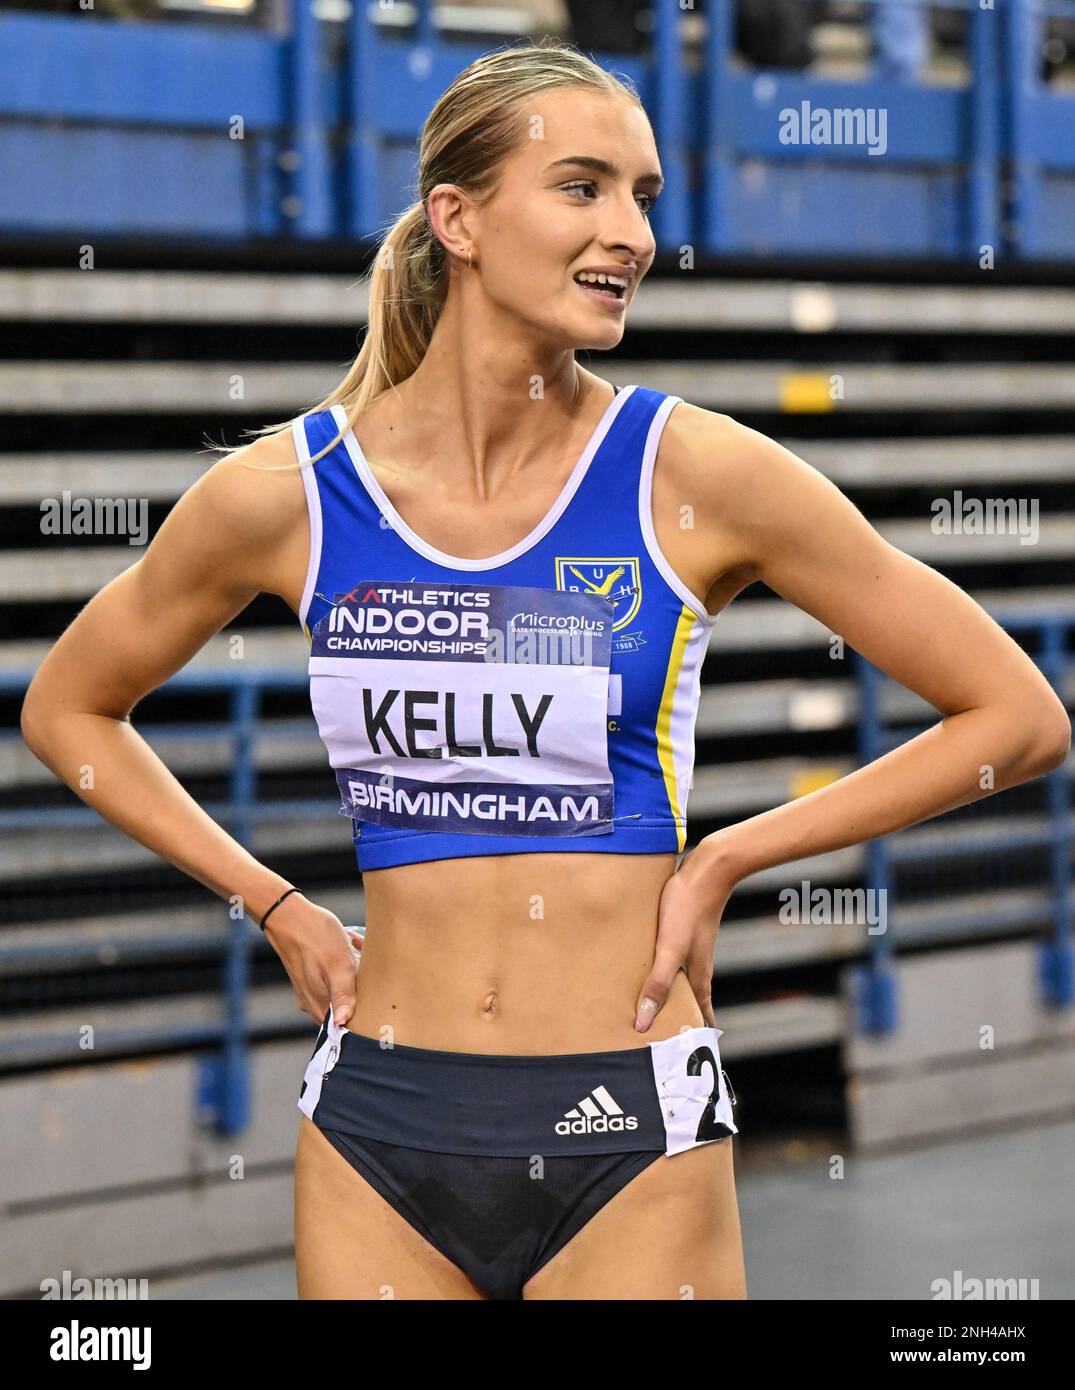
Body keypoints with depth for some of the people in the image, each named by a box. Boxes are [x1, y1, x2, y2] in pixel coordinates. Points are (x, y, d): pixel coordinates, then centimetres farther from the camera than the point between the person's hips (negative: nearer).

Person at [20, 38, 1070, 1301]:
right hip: (377, 1135, 2)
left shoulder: (693, 476, -6)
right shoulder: (286, 493, -1)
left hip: (631, 1144, -2)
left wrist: (726, 860, -2)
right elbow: (66, 708, 16)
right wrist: (274, 904, 8)